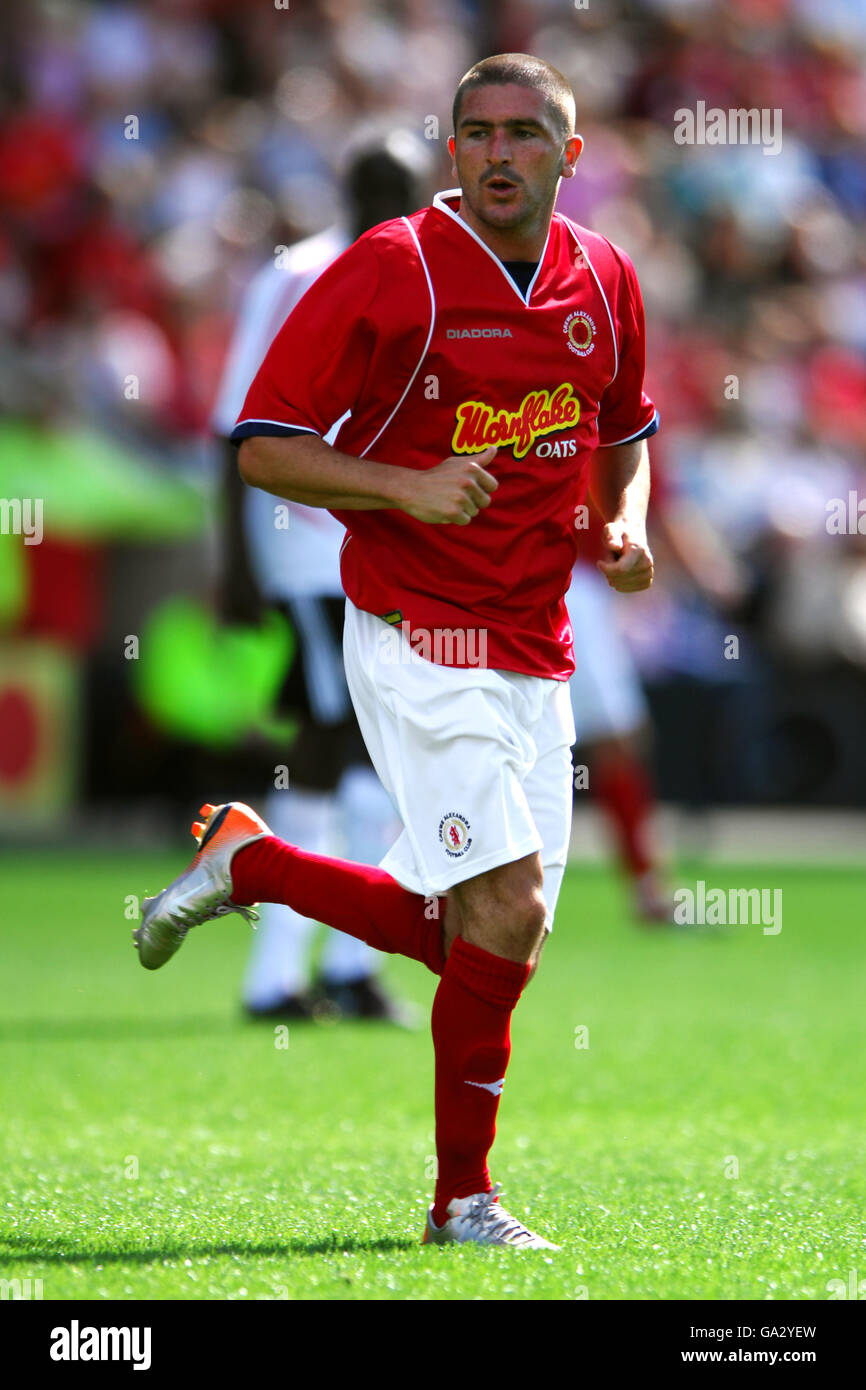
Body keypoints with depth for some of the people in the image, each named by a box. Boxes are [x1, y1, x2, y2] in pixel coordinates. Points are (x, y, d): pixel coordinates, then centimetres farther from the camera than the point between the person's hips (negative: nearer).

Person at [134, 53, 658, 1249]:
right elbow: (262, 445, -9)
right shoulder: (391, 270, -12)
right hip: (418, 644, -6)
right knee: (507, 917, -15)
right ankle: (463, 1201, 1)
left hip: (535, 652, 6)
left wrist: (627, 523, 2)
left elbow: (625, 431, 23)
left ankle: (249, 861, 29)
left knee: (480, 941, 7)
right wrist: (405, 487, -23)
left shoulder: (605, 279, 6)